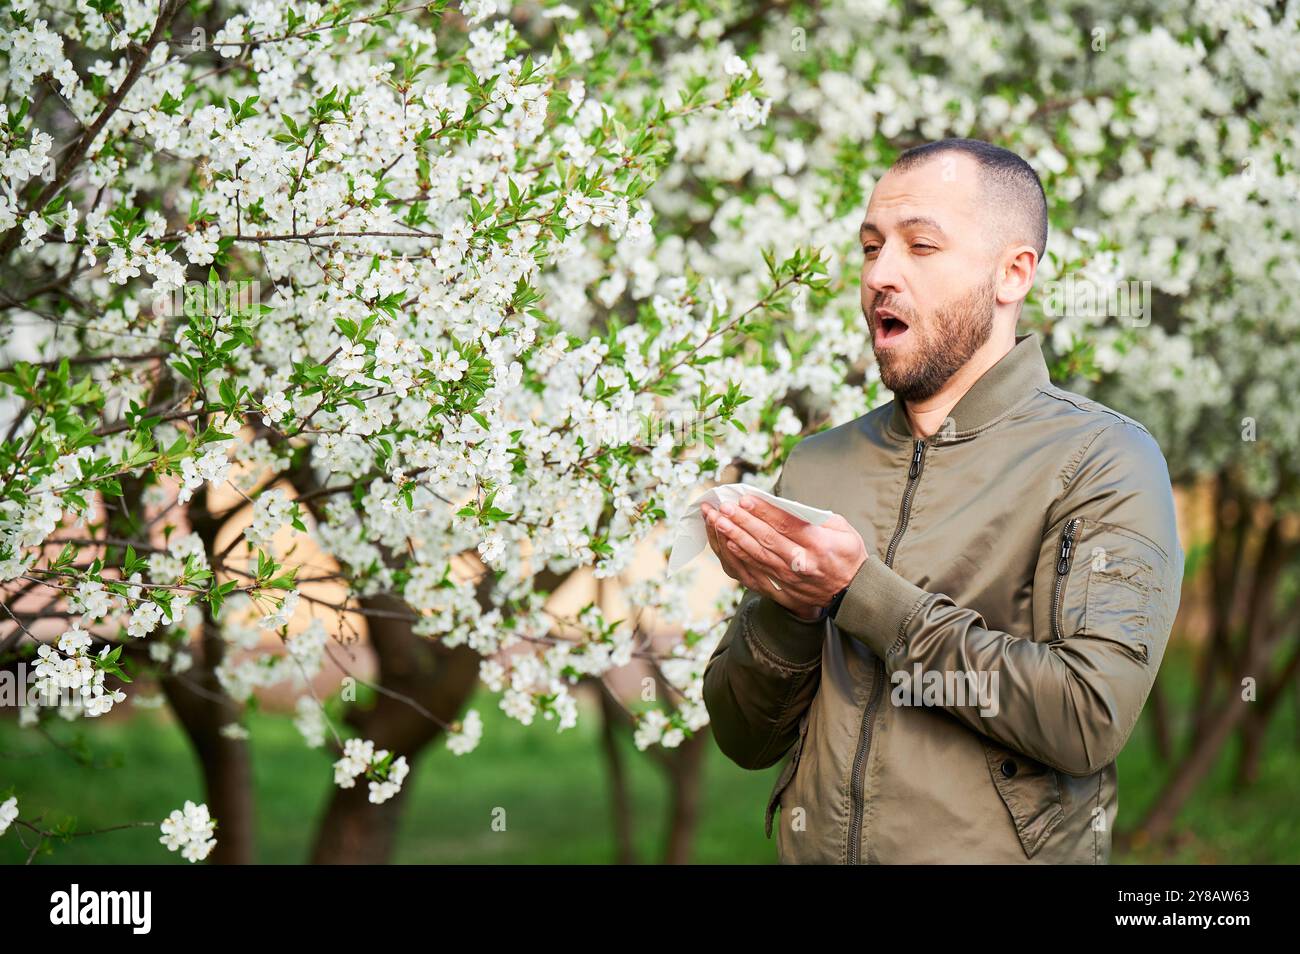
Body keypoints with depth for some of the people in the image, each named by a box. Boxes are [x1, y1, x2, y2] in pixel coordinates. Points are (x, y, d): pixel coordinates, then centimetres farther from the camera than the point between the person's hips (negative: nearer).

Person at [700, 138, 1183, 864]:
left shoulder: (1105, 461, -4)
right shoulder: (817, 466, 10)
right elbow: (746, 740, 11)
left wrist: (861, 592, -12)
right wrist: (785, 610, -7)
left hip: (1000, 848, -4)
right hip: (814, 847, 4)